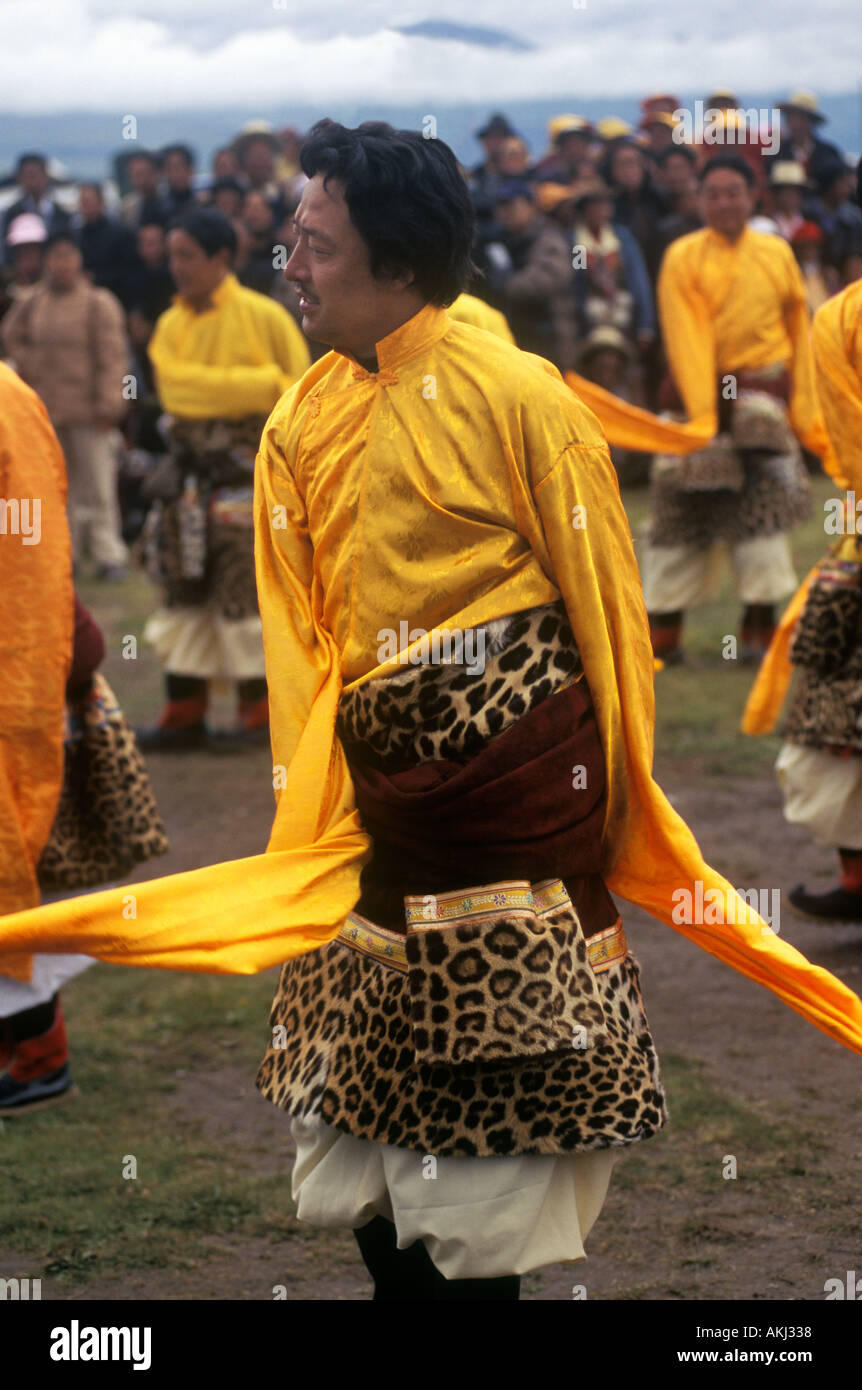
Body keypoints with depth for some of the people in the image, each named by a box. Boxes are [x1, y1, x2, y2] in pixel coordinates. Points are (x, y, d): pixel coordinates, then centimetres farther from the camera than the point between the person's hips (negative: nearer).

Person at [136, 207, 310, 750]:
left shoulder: (263, 316, -4)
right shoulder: (171, 325, 9)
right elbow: (178, 384, -10)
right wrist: (263, 384, -17)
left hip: (249, 473, -5)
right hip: (191, 475, 5)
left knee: (244, 589, -6)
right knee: (186, 591, 7)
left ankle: (262, 709, 3)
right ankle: (185, 715, 13)